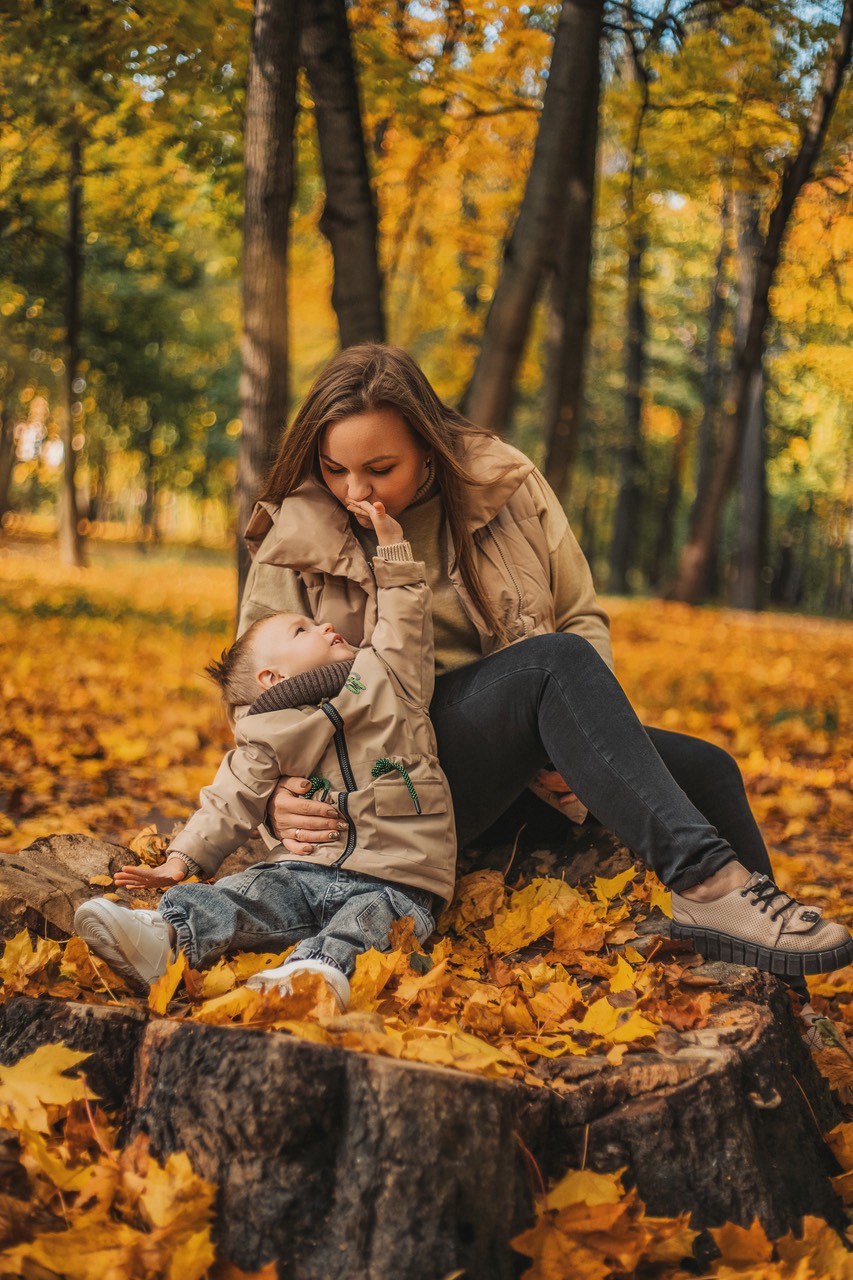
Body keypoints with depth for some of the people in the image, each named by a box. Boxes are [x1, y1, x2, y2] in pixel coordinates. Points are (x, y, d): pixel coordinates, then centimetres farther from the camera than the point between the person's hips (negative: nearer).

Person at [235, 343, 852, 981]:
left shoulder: (505, 484, 2)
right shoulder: (294, 548, -3)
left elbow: (583, 617, 9)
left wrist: (578, 732, -10)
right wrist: (279, 797, -18)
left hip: (525, 763, 5)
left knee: (707, 769, -13)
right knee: (554, 662, -31)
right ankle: (707, 881, -39)